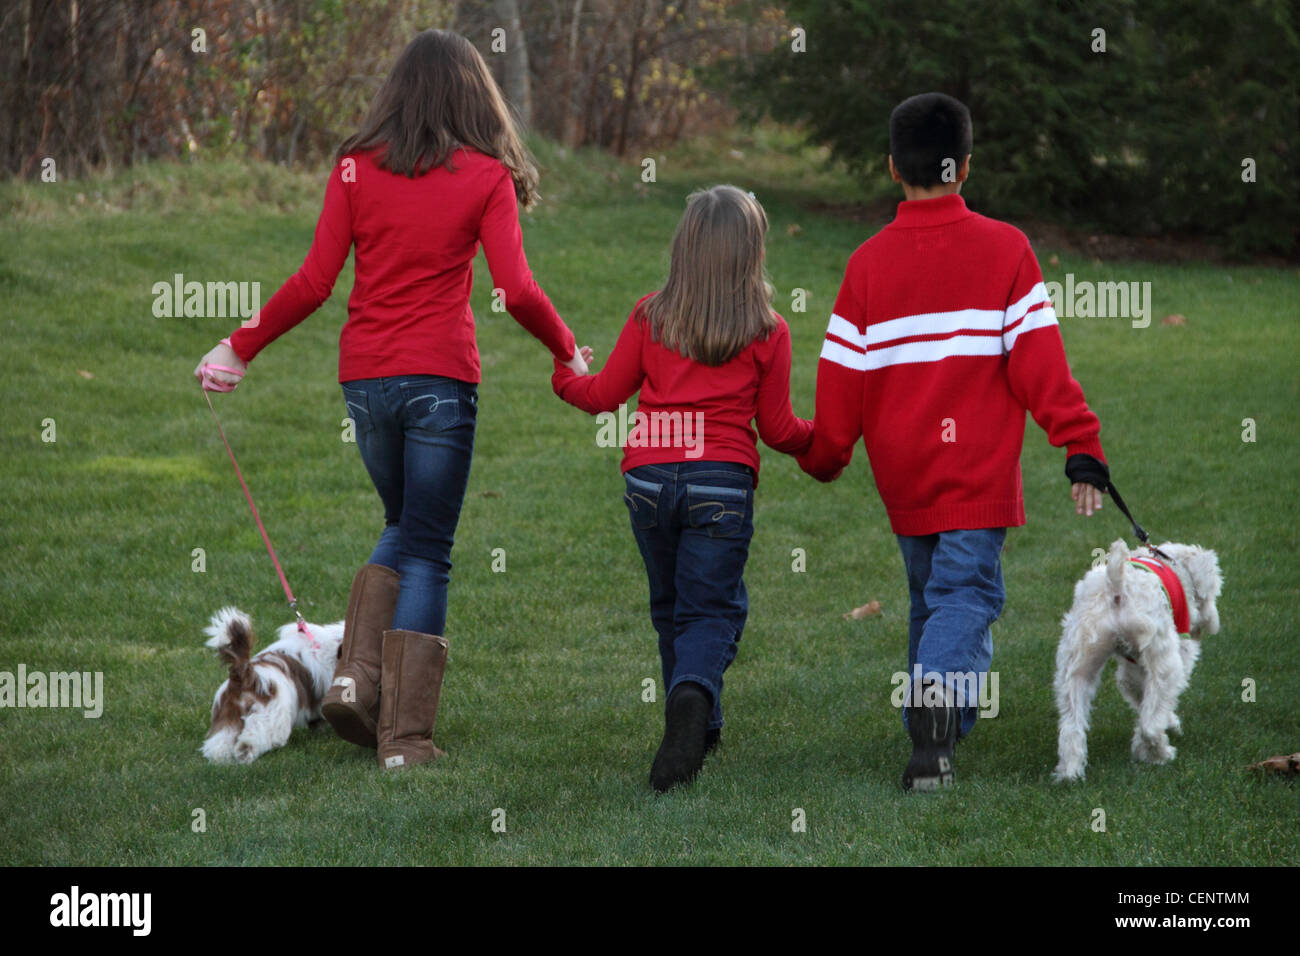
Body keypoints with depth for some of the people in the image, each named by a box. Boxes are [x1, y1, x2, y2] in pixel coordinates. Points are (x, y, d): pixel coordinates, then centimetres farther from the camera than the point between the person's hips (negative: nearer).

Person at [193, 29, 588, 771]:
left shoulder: (358, 168, 3)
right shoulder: (486, 176, -3)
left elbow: (314, 284, -1)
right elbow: (517, 291, -10)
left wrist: (241, 348, 9)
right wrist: (567, 349, 7)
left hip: (365, 376, 3)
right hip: (441, 377, -3)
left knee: (404, 528, 23)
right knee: (428, 551, 5)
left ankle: (357, 673, 4)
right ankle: (407, 735, 1)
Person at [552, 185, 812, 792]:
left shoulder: (650, 317, 5)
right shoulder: (768, 333, 1)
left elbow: (605, 395, 13)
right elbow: (778, 430, 6)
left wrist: (567, 378, 35)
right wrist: (823, 439, 27)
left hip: (649, 479, 2)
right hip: (722, 482, -2)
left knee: (670, 606, 18)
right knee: (710, 611, 1)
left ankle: (700, 728, 23)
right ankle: (694, 695, -29)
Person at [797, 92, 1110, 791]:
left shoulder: (869, 263, 2)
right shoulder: (1004, 248, -3)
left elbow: (841, 385, 4)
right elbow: (1040, 364, -8)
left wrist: (822, 459, 19)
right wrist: (1081, 450, -6)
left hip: (902, 479, 3)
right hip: (979, 472, -3)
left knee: (930, 597, 18)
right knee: (965, 597, -8)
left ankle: (929, 738, 15)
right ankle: (941, 692, -36)